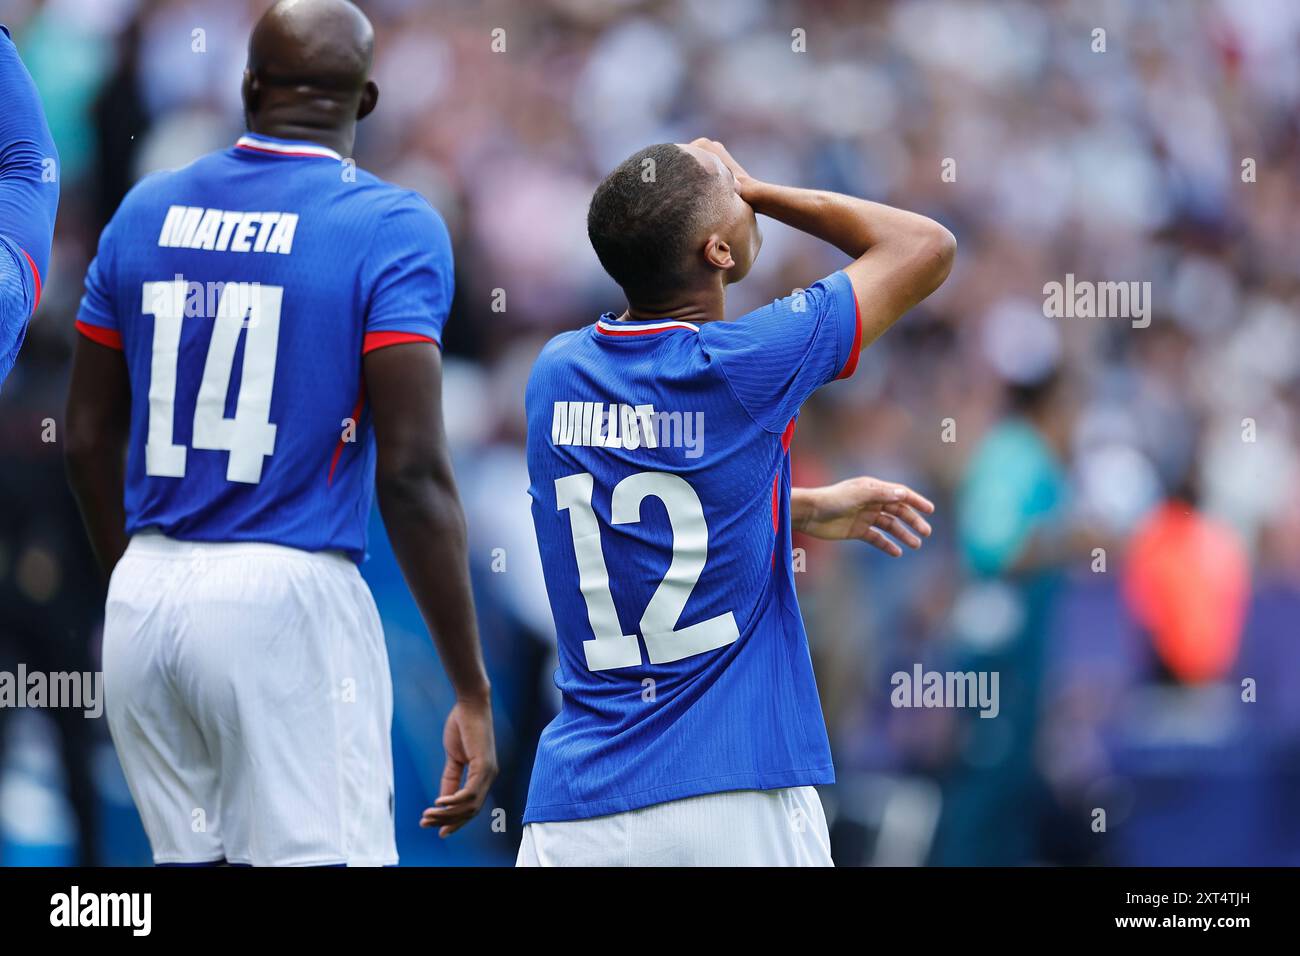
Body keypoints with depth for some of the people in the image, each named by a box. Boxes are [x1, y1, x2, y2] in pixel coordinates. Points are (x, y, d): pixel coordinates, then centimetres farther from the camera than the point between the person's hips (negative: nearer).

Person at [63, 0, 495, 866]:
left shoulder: (148, 212, 9)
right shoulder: (390, 228, -6)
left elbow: (89, 441, 15)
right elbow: (412, 472, -12)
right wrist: (472, 693, -9)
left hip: (146, 598, 5)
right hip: (287, 598, -5)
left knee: (190, 855, 13)